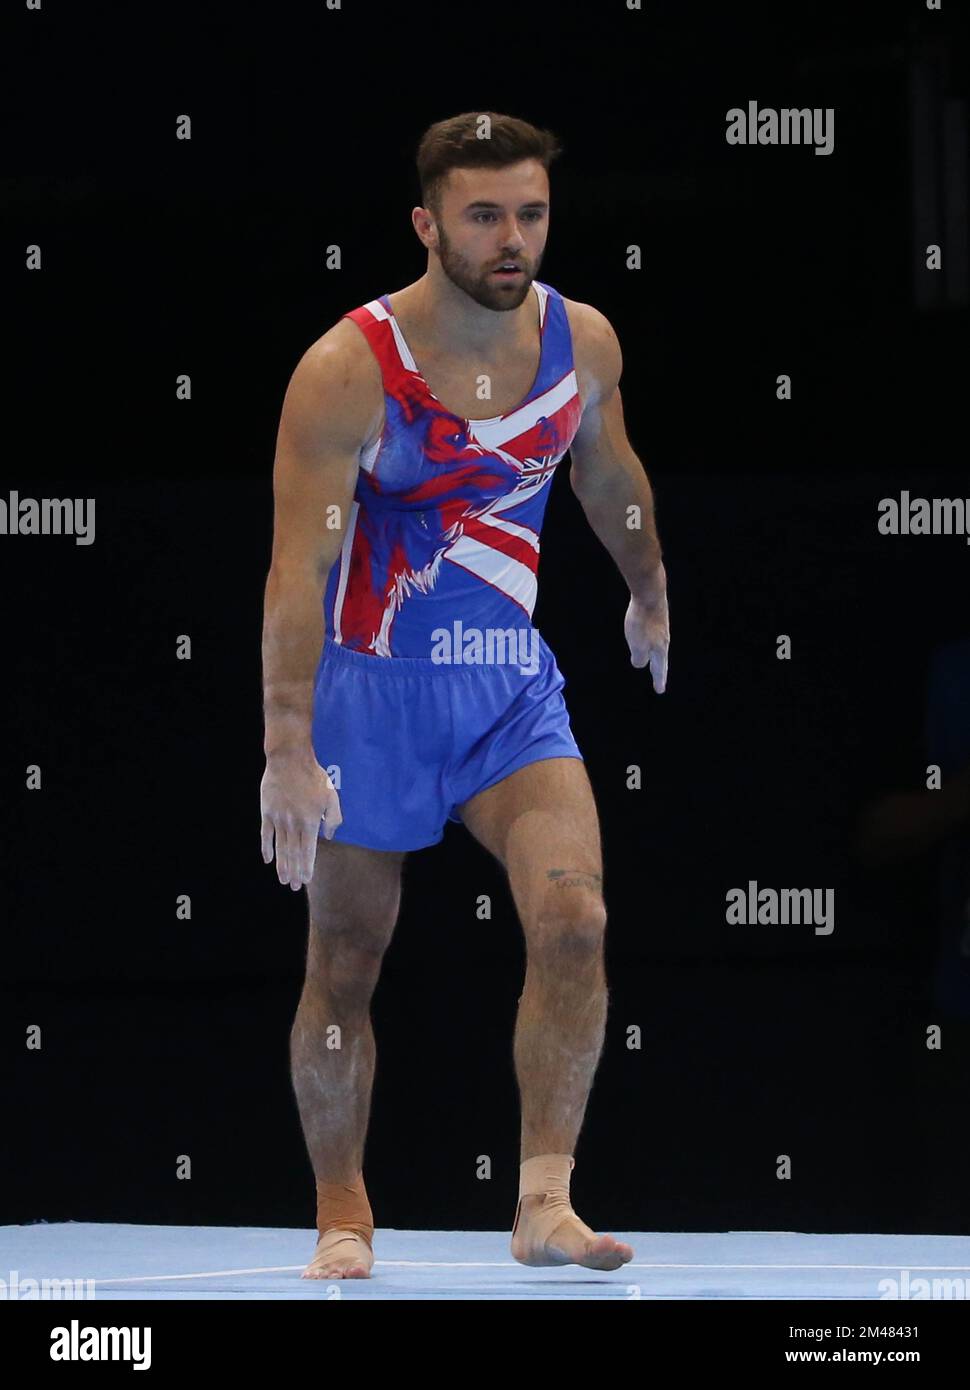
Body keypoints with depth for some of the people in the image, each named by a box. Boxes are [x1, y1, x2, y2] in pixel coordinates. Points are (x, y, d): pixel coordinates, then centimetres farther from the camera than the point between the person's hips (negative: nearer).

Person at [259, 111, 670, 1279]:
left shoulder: (583, 342, -5)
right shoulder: (349, 370, -19)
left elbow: (609, 473, 18)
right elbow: (298, 569, -22)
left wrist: (650, 595, 32)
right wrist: (288, 751, -29)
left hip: (513, 683, 3)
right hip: (373, 688, -3)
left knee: (574, 919, -18)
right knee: (345, 969, 6)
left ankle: (544, 1203, -16)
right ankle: (341, 1216, 24)